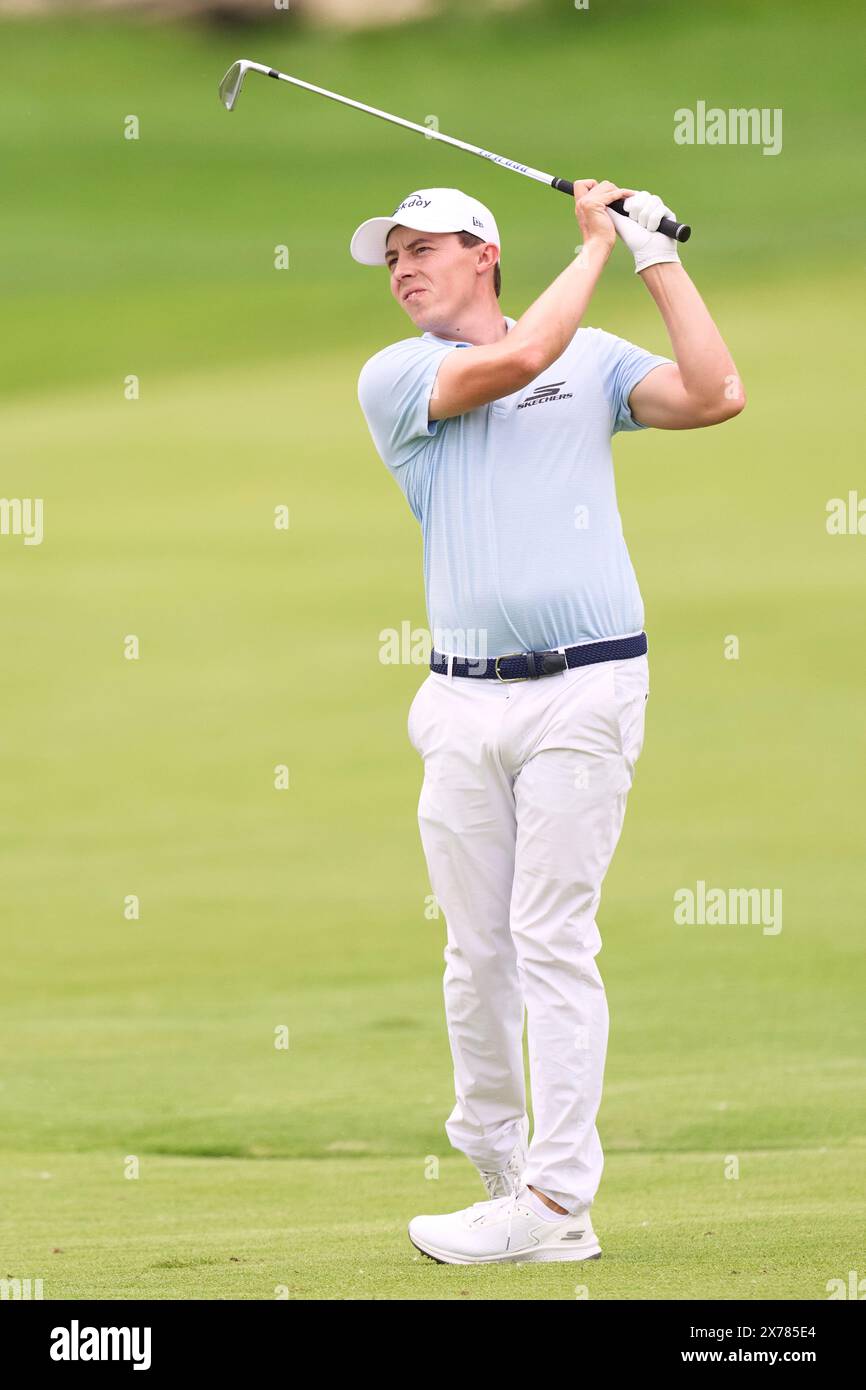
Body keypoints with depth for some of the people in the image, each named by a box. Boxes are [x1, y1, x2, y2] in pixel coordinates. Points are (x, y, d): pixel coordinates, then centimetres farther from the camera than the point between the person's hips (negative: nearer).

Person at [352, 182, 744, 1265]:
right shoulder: (393, 379, 9)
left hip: (584, 689, -2)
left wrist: (657, 257, 2)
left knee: (553, 942, -8)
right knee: (477, 952, 3)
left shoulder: (594, 359, 12)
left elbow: (715, 396, -2)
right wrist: (597, 242, 2)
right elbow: (517, 358, -7)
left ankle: (557, 1199, -9)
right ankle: (494, 1164, 17)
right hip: (463, 698, 2)